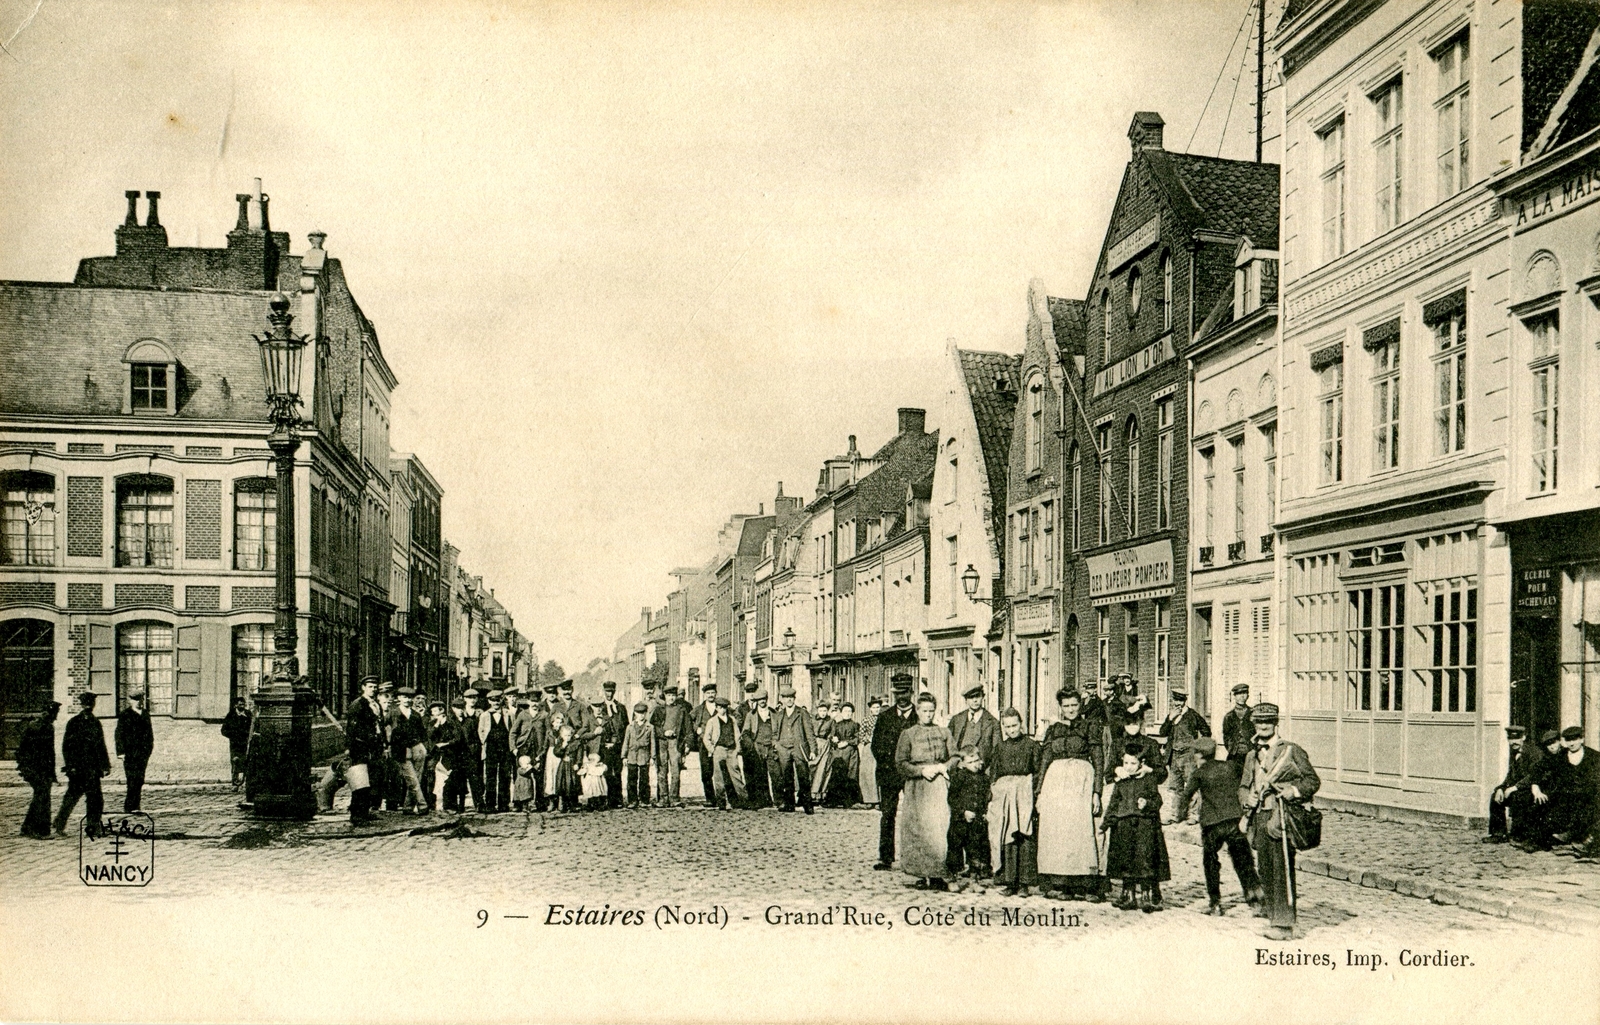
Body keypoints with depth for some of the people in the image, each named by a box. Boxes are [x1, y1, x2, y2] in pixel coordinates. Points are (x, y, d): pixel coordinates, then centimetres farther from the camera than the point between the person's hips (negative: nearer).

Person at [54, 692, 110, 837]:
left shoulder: (96, 723, 13)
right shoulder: (73, 722, -1)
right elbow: (66, 745, -4)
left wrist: (105, 765, 14)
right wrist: (69, 765, -11)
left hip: (93, 769, 4)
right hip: (77, 768, -4)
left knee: (96, 798, 0)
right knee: (72, 797, -2)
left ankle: (93, 827, 7)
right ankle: (59, 826, 10)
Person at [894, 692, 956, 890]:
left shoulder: (944, 733, 13)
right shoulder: (908, 734, 6)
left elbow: (954, 756, 14)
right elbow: (900, 764, 1)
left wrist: (944, 766, -5)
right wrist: (922, 770, -11)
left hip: (939, 785, 1)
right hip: (917, 787, -1)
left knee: (939, 828, -8)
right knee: (918, 829, -3)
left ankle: (936, 875, -7)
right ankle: (923, 874, 2)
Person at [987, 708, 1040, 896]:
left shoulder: (1032, 744, 6)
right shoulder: (1000, 747, 15)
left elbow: (1038, 772, 5)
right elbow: (993, 774, 17)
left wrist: (1036, 793, -6)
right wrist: (991, 798, 10)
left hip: (1026, 794, -3)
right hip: (1003, 795, 3)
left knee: (1025, 838, -7)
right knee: (1007, 840, 1)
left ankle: (1025, 883, -5)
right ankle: (1010, 882, 5)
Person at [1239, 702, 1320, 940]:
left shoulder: (1292, 750, 0)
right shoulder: (1252, 756, 18)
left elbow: (1313, 780, 0)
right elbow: (1244, 786, 22)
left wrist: (1294, 791, -16)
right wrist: (1247, 800, 2)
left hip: (1282, 815, -6)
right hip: (1259, 817, 6)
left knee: (1282, 868, -9)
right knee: (1264, 868, 11)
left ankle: (1284, 923, -8)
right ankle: (1270, 907, 29)